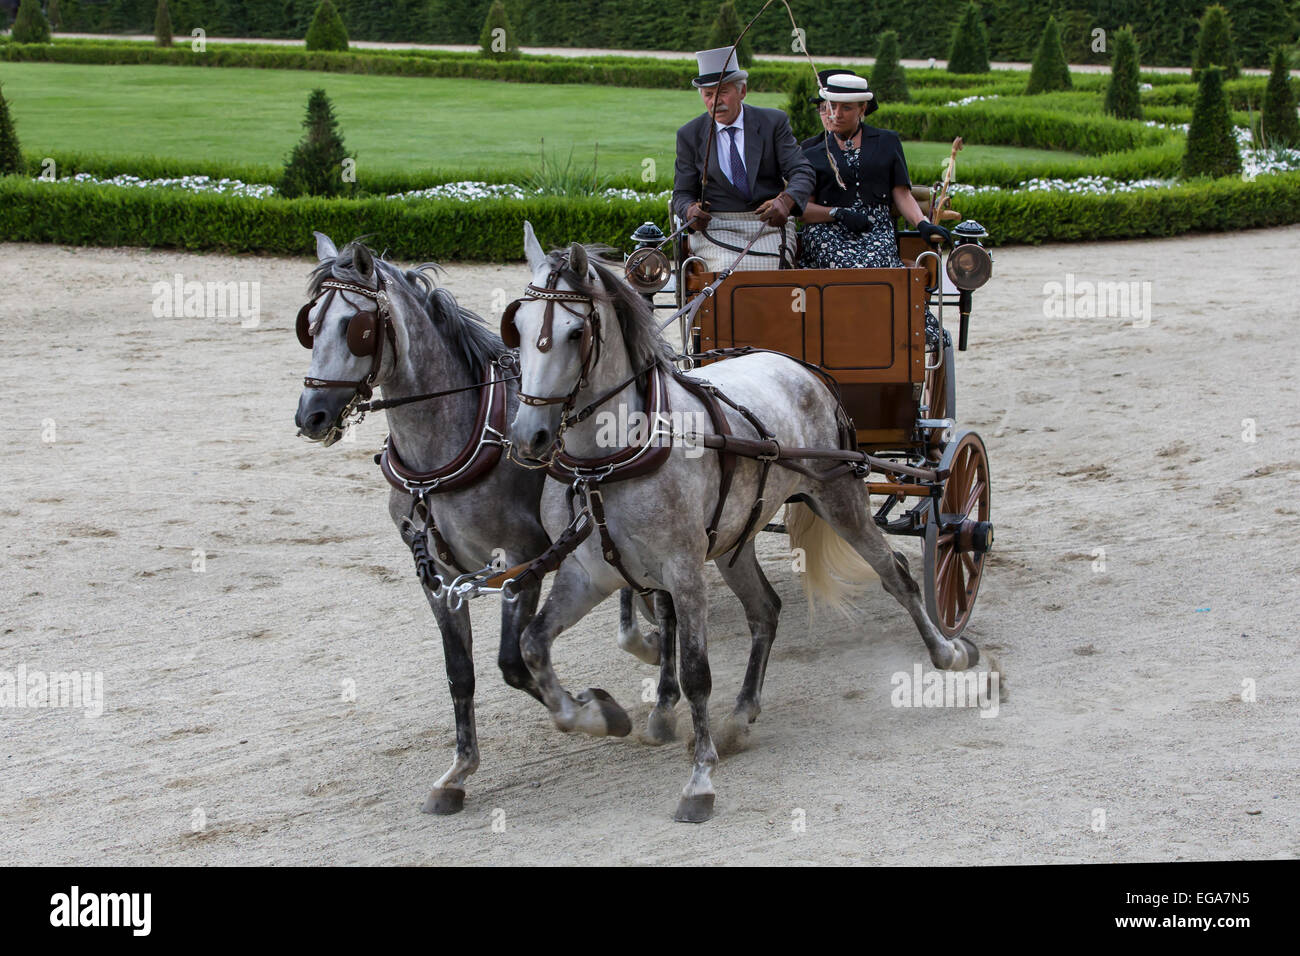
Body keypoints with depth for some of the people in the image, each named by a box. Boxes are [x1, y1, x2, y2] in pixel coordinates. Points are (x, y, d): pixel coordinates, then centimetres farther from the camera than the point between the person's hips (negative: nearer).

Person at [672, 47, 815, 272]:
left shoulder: (773, 123, 6)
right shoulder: (690, 135, 9)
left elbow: (801, 172, -3)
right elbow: (682, 193, 9)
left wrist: (785, 201, -26)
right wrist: (690, 210, -17)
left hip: (770, 224, 0)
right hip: (717, 227, 0)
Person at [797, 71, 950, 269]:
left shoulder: (887, 142, 18)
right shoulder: (811, 150, 16)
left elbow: (902, 194, 12)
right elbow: (803, 209, 9)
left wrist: (923, 224, -7)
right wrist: (838, 213, -9)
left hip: (877, 229, 1)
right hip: (828, 230, -1)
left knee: (874, 263, -35)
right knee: (848, 268, -35)